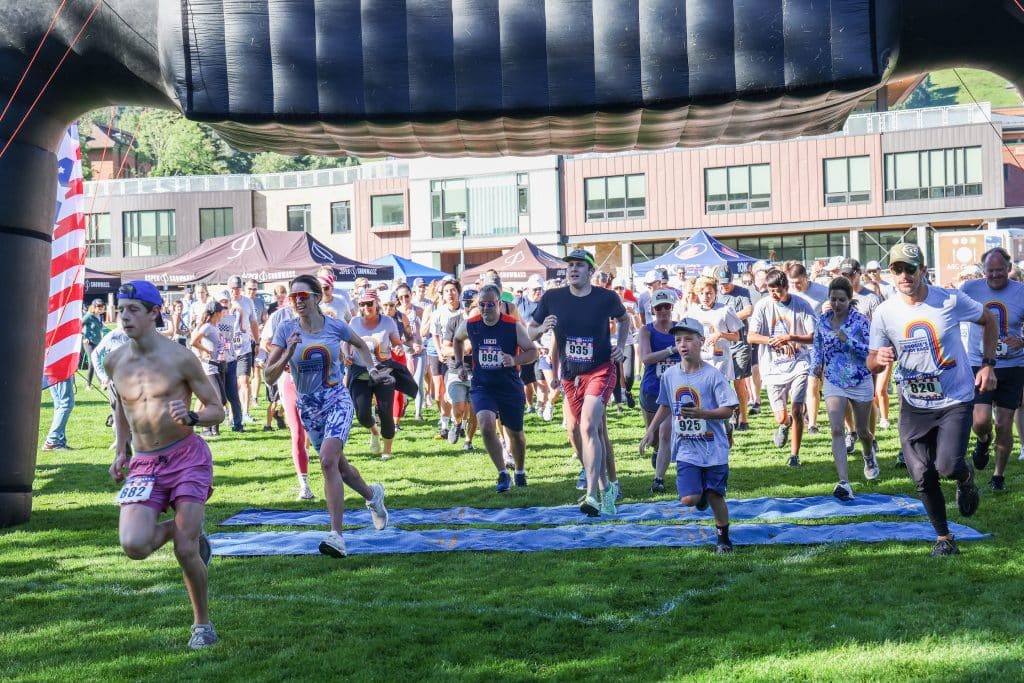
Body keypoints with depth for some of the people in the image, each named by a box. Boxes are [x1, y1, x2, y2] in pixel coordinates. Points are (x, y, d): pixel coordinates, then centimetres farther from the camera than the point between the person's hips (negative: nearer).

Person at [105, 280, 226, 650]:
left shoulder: (180, 358, -8)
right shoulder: (114, 362, 3)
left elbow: (217, 410, -2)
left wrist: (191, 417, -23)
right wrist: (121, 451, 17)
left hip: (187, 457, -3)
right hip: (143, 465, 3)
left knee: (186, 551, -8)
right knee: (133, 546, -17)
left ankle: (202, 622, 16)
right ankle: (181, 528, 17)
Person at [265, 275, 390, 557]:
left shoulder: (335, 326, -6)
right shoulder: (286, 329, -7)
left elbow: (360, 345, 18)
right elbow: (270, 377, -9)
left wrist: (372, 369, 7)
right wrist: (288, 354, -24)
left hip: (337, 400, -3)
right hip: (308, 406, 3)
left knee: (328, 460, -23)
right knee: (338, 464, 16)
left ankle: (336, 536, -24)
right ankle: (373, 495, 48)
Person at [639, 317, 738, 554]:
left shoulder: (712, 375, -10)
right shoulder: (670, 375, 3)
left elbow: (728, 410, -12)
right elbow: (665, 405, 19)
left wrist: (702, 413, -26)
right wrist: (651, 430, 14)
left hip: (713, 448, -3)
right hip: (686, 449, 3)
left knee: (714, 495, 2)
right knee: (688, 498, -9)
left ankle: (723, 537, 25)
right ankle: (701, 494, 27)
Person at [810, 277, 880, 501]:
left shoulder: (861, 320, -11)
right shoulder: (823, 320, 0)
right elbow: (816, 345, 15)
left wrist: (848, 341, -26)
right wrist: (816, 364, -3)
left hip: (861, 382, -1)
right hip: (833, 382, 2)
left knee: (862, 430, 16)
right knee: (837, 430, -15)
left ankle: (869, 457, 52)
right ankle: (844, 483, -20)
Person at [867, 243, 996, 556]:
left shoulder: (951, 300, -12)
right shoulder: (884, 312, -7)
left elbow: (988, 320, 6)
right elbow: (872, 363, 0)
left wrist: (988, 364, -2)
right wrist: (878, 359, -24)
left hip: (955, 401, -2)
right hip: (913, 406, 2)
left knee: (948, 466, -17)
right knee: (923, 477, 0)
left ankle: (966, 477, 21)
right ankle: (944, 537, 21)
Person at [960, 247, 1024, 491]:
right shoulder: (971, 289, -2)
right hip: (978, 364, 0)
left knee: (1004, 425, 3)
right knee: (981, 420, -16)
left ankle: (999, 475, 25)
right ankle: (983, 441, 23)